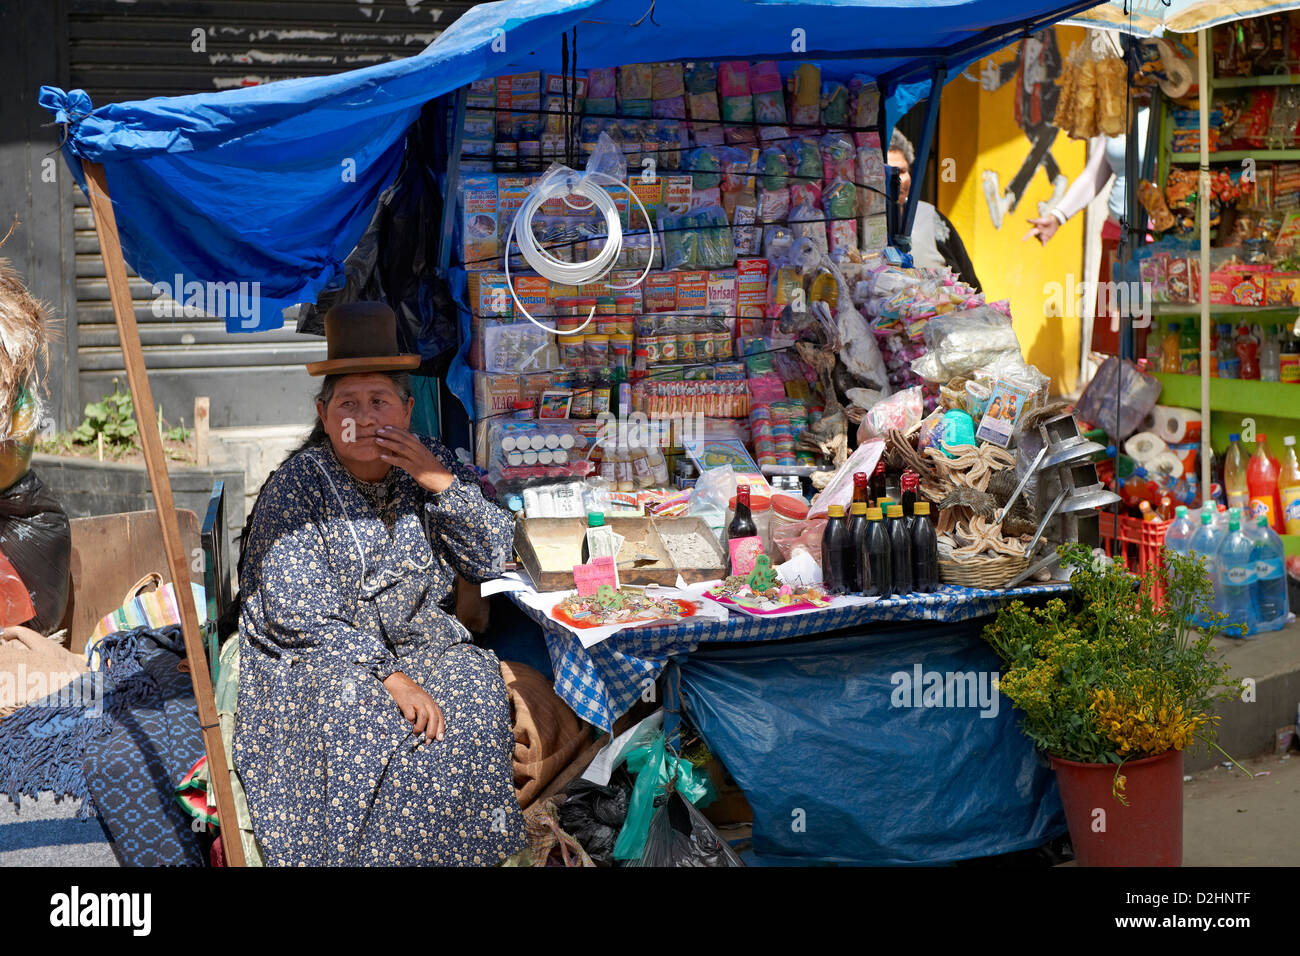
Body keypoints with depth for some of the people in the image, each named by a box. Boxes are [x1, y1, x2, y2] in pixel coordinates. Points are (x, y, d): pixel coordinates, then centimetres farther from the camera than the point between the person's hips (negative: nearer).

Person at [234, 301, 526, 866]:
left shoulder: (431, 466, 1)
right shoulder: (295, 486, -12)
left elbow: (490, 562, -2)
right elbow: (298, 611, -20)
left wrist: (443, 484, -17)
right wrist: (389, 675, -29)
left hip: (415, 638, 4)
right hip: (315, 651, -4)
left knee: (474, 687, -22)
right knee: (361, 715, -31)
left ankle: (461, 845, -6)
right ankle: (366, 851, -11)